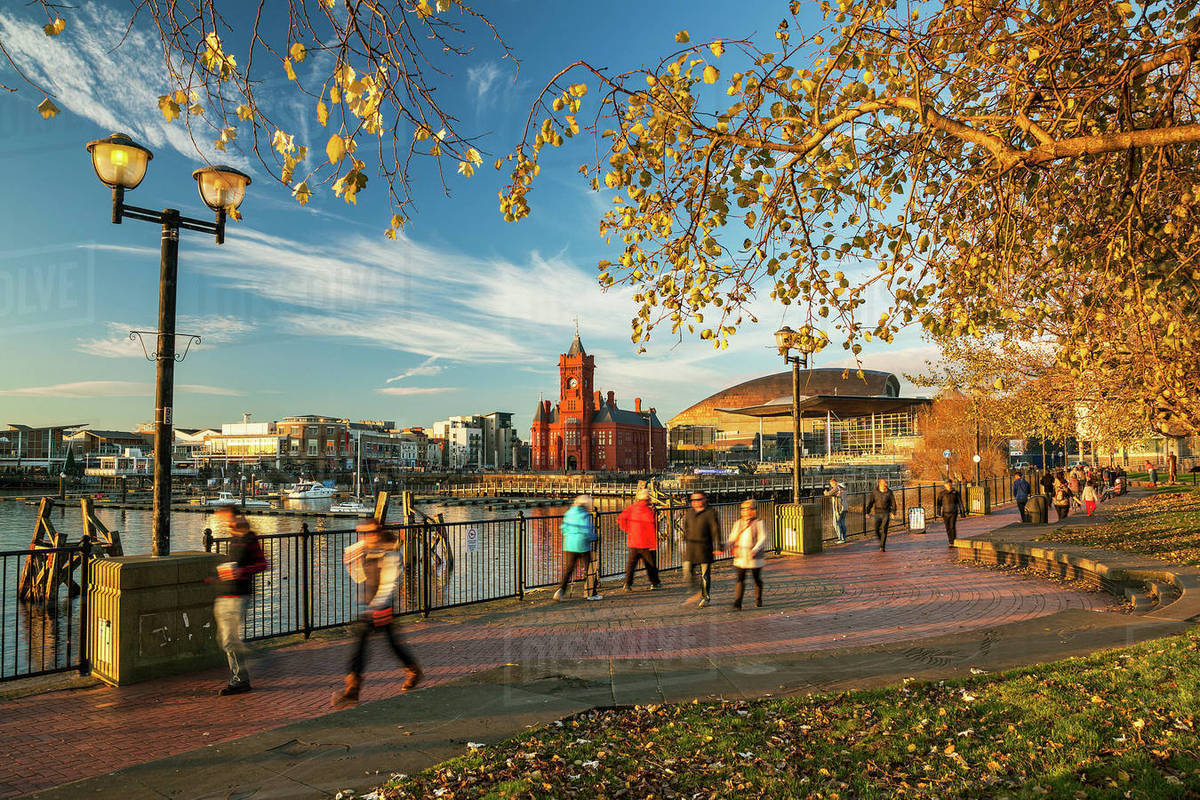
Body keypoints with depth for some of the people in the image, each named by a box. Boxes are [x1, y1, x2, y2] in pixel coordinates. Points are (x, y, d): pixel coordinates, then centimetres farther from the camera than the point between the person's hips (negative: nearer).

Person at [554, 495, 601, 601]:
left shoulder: (569, 513, 6)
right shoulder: (584, 515, -16)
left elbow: (564, 528, 11)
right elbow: (586, 531, -20)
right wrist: (594, 537, -3)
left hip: (569, 545, 6)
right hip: (582, 546, -6)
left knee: (568, 568, 16)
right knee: (589, 569, 7)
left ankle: (561, 590, 4)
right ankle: (592, 594, 14)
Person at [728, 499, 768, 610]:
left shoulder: (759, 523, -5)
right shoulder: (738, 523, 12)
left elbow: (762, 539, -12)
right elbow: (732, 537, 16)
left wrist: (755, 550, -27)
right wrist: (731, 546, -5)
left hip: (754, 558, -3)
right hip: (740, 558, 3)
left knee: (757, 579, 11)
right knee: (740, 579, -6)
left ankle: (758, 601, 30)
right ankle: (737, 604, -10)